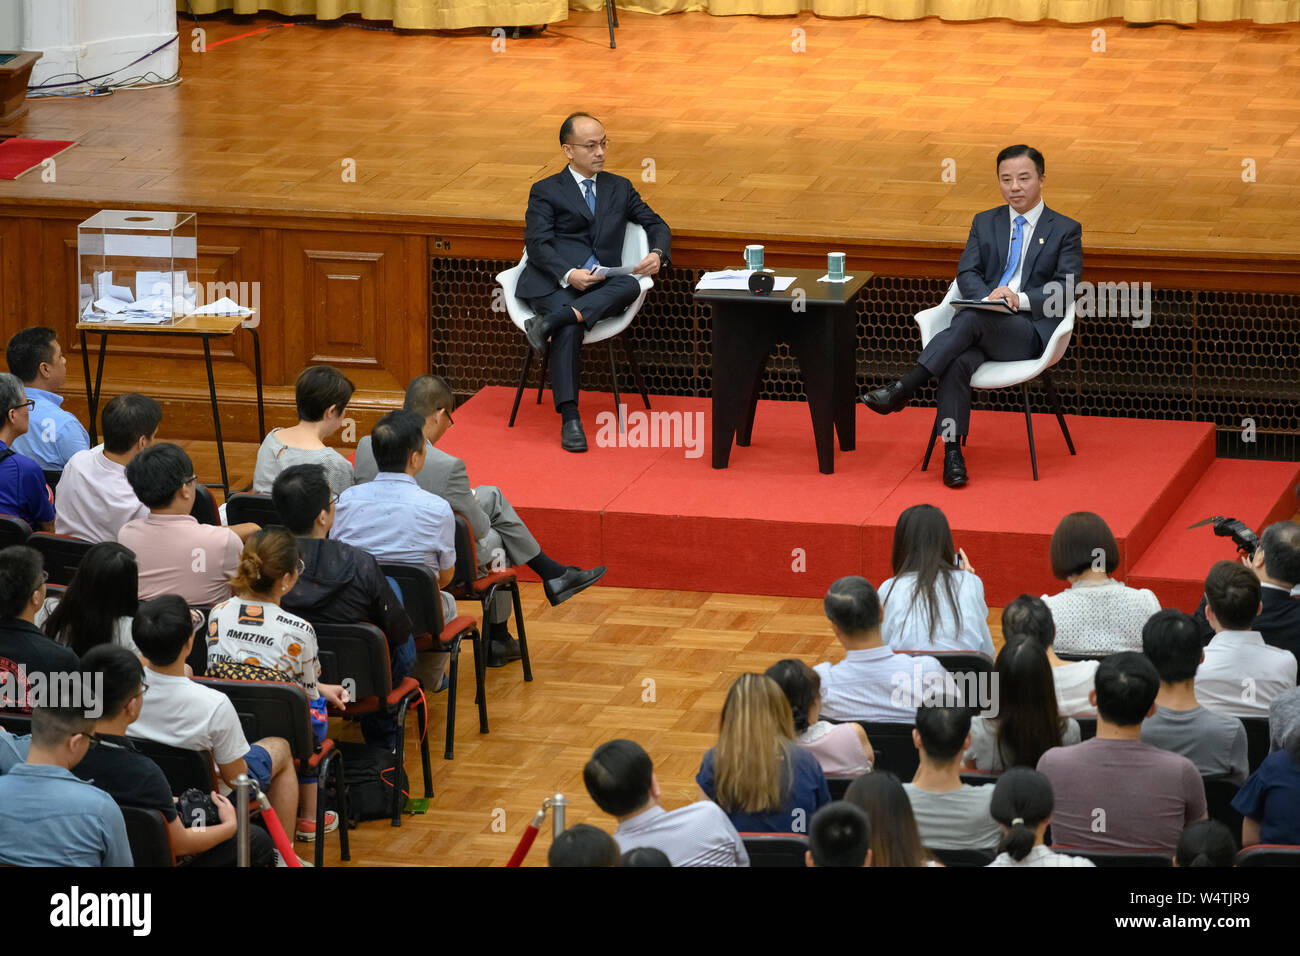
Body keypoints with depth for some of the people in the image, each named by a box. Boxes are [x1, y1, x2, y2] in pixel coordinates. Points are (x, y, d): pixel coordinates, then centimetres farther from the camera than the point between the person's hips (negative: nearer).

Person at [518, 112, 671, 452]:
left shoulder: (619, 188, 24)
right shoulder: (545, 191, 11)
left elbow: (656, 225, 22)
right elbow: (537, 244, -1)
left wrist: (657, 254, -3)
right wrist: (569, 274, -20)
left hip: (601, 284, 4)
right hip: (554, 282, -3)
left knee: (631, 286, -32)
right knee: (569, 329, -35)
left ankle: (549, 322, -43)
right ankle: (570, 420, -39)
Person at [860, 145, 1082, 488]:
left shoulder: (1066, 230, 10)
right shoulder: (985, 223, 21)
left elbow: (1065, 292, 0)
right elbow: (967, 274, 9)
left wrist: (1021, 298, -18)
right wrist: (989, 297, -15)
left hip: (1030, 332, -3)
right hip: (983, 326, 3)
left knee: (971, 318, -35)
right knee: (957, 362, -33)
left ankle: (903, 389, -37)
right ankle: (952, 453, -37)